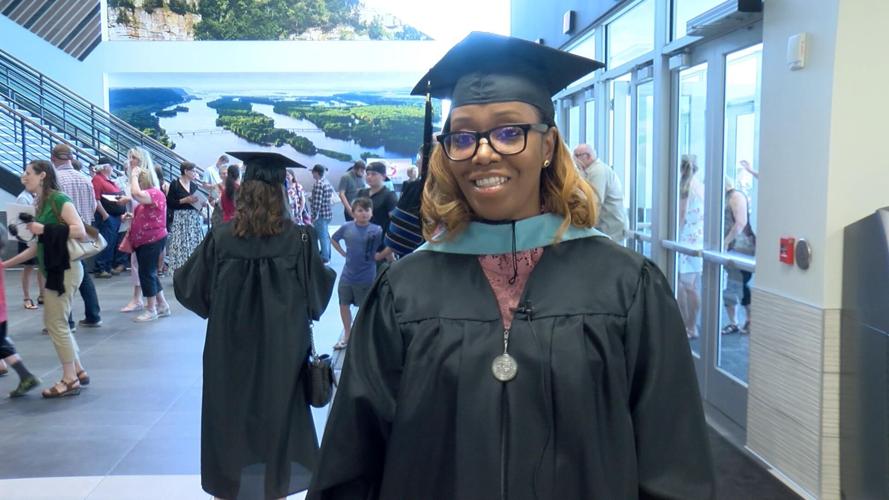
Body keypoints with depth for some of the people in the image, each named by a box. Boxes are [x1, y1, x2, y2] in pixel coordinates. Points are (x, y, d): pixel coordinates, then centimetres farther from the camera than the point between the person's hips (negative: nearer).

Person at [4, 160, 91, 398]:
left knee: (56, 323, -4)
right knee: (54, 322, 13)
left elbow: (80, 230, -20)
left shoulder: (59, 199, -11)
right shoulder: (42, 203, 14)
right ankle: (78, 372, 22)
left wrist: (44, 229, -21)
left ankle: (70, 380, 5)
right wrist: (8, 263, 19)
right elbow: (39, 246, 17)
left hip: (65, 269, -9)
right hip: (55, 269, 9)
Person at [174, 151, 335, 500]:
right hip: (281, 354, 0)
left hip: (229, 356, 1)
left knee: (229, 426, 16)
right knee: (277, 422, 15)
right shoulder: (299, 238, -12)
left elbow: (190, 290, -1)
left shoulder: (221, 237, -11)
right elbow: (320, 292, -1)